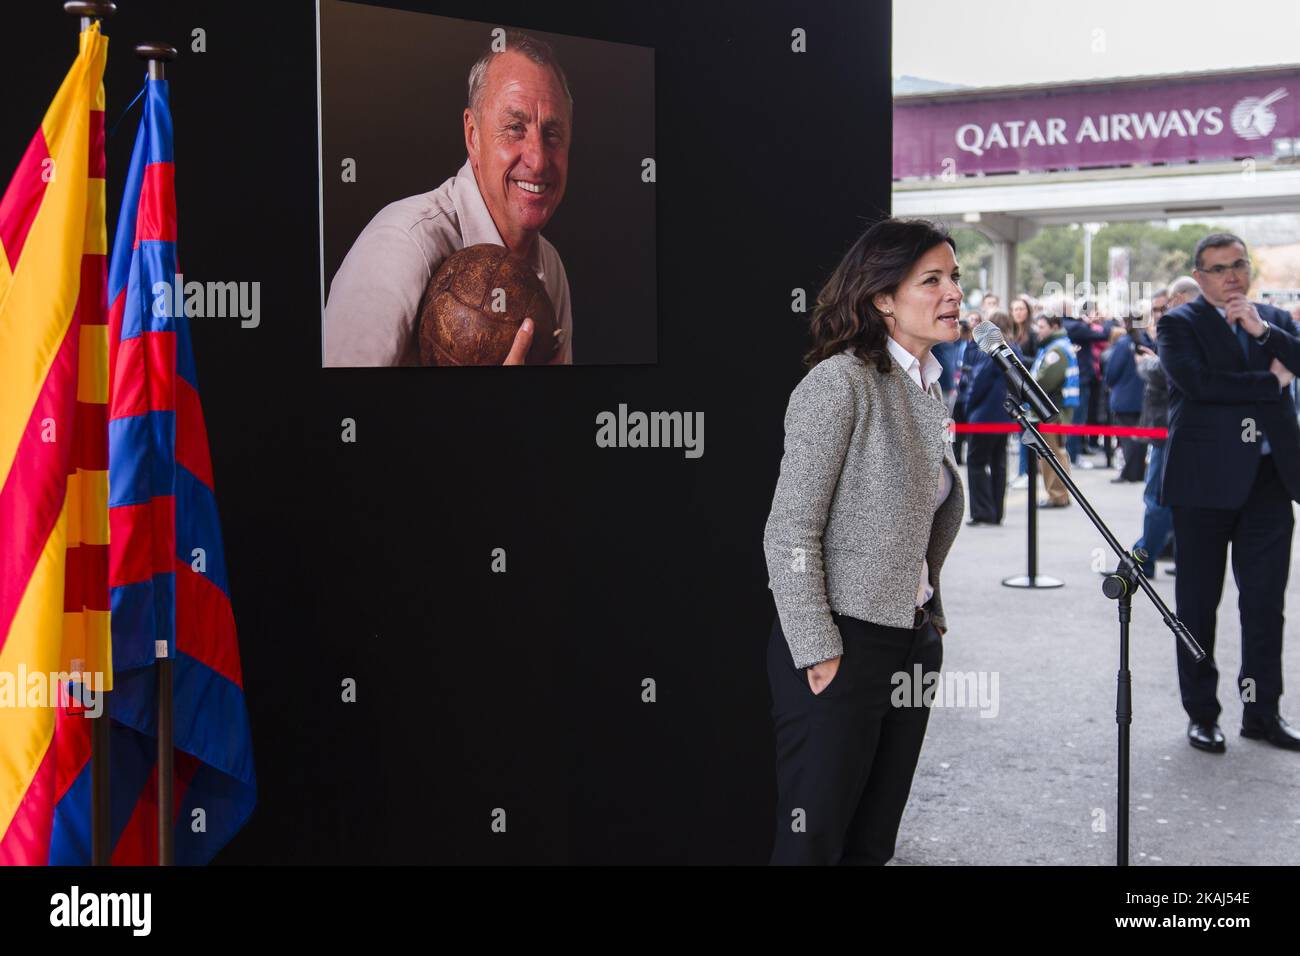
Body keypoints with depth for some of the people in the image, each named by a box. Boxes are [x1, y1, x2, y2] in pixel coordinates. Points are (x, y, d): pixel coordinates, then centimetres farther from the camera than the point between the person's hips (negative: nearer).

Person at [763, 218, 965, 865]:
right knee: (812, 843, 1)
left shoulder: (927, 391, 11)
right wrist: (819, 655, -18)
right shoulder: (840, 383, -15)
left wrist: (932, 617, 15)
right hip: (843, 648, -8)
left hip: (913, 644, 8)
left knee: (873, 842, 13)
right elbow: (789, 535, -17)